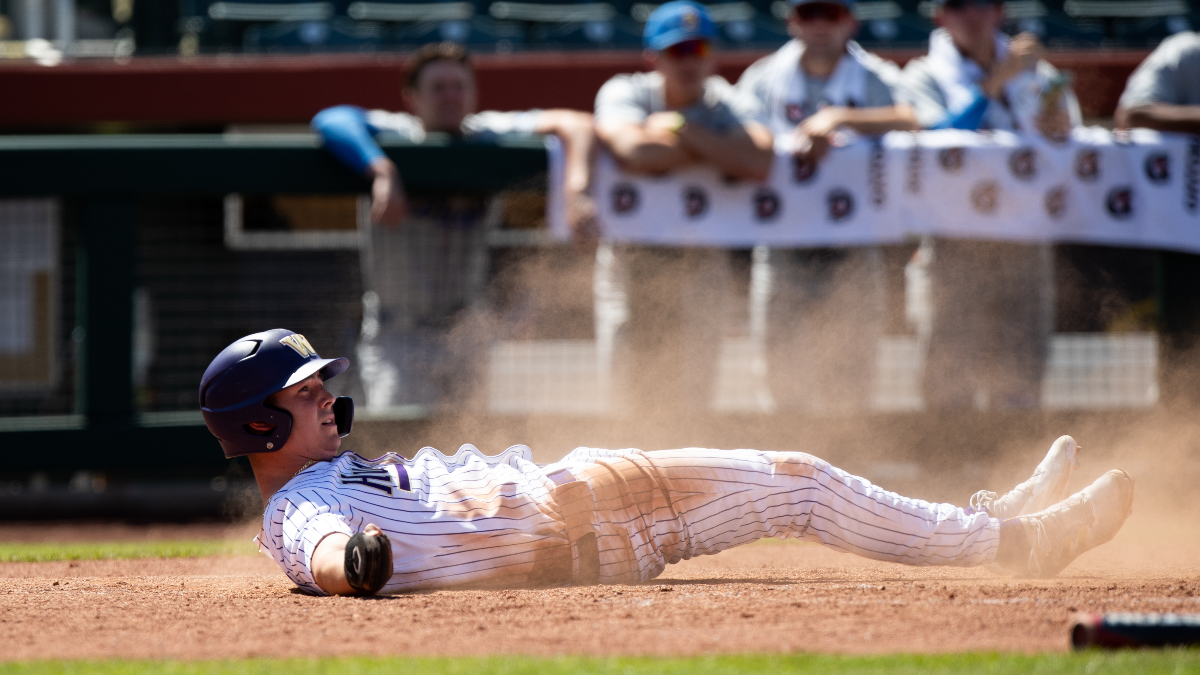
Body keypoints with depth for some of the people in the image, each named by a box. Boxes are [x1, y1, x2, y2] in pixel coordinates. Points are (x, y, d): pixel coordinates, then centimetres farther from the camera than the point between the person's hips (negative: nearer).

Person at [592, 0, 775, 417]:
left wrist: (681, 128, -19)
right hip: (632, 254, -1)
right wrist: (717, 155, -19)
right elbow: (634, 151, -29)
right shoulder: (625, 93, -6)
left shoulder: (725, 104, -4)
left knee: (693, 395, 3)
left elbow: (759, 164, -24)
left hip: (702, 258, 1)